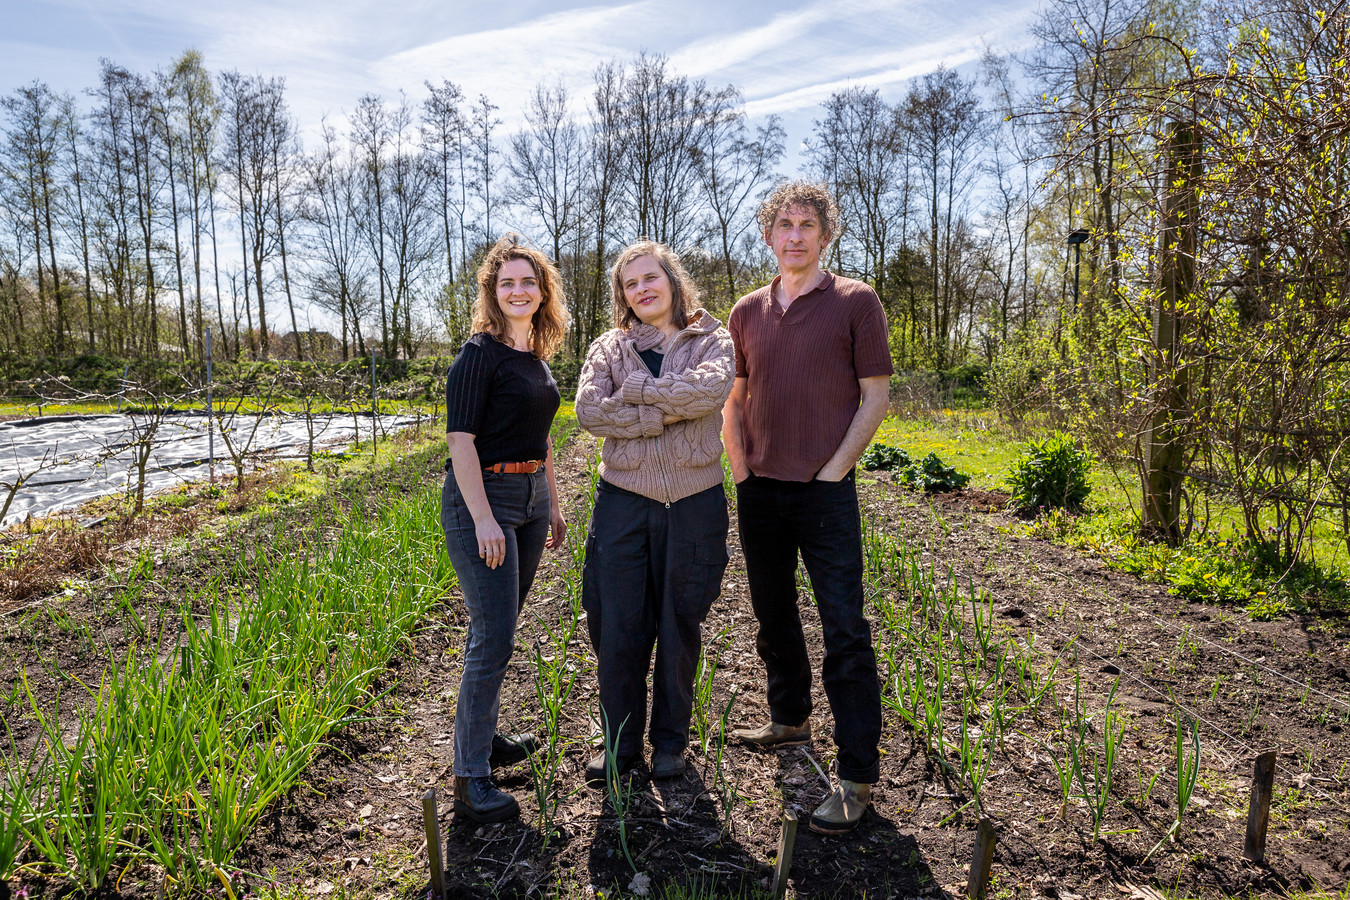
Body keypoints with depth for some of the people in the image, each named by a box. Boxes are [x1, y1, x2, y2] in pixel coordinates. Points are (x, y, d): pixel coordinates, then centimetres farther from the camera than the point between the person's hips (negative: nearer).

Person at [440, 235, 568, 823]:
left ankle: (482, 735, 32)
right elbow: (460, 438, -16)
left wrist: (554, 504, 19)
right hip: (482, 498, -7)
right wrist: (483, 519, -22)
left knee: (496, 627, 16)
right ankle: (470, 776, 4)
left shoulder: (537, 357, 13)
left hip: (530, 498, 8)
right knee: (493, 636, -7)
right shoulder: (479, 354, -11)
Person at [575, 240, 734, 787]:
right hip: (623, 501, 1)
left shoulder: (711, 339, 3)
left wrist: (634, 391, -13)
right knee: (618, 627, 5)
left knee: (680, 625, 11)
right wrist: (664, 415, -17)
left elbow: (712, 388, -19)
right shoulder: (609, 347, 6)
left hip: (693, 502, -1)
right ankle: (620, 742, 24)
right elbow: (588, 411, -10)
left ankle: (671, 739, 29)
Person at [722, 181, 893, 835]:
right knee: (773, 617, 18)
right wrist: (741, 473, 7)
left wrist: (832, 470, -9)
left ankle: (857, 775, 5)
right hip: (759, 492, 5)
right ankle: (790, 719, 39)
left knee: (844, 630, -4)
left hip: (825, 493, -5)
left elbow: (875, 397, -3)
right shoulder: (747, 312, 10)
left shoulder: (855, 303, -2)